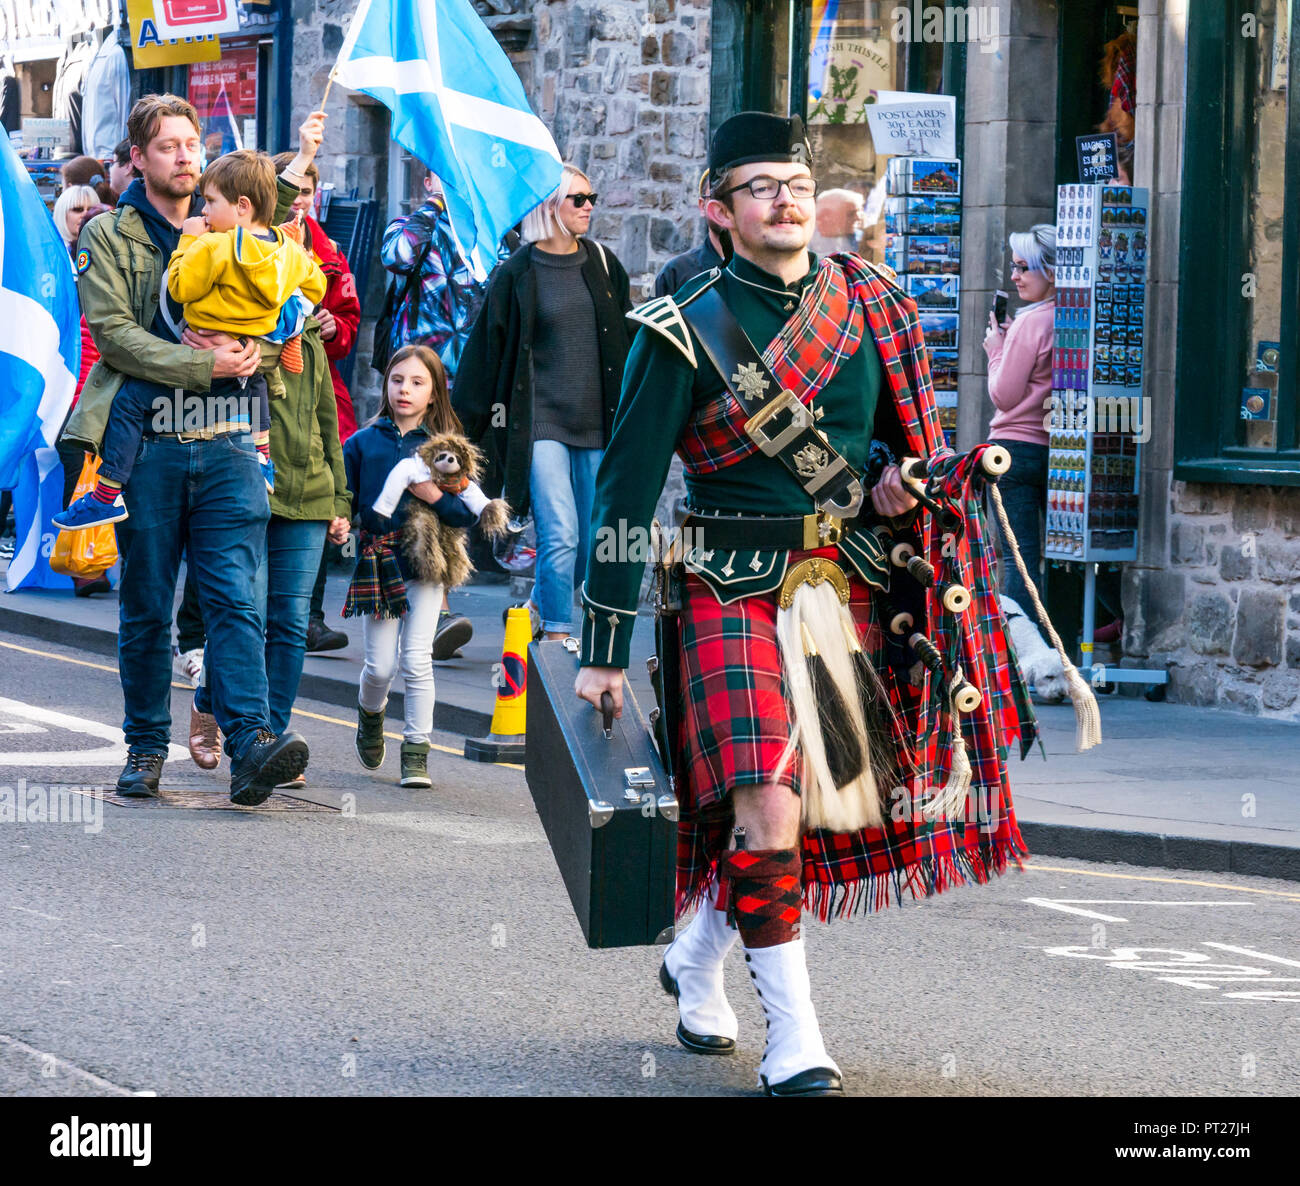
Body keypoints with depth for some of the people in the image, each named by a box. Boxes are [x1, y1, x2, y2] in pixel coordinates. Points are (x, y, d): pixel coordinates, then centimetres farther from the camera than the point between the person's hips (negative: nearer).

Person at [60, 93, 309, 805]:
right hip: (146, 447, -2)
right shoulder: (109, 235, 4)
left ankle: (250, 744, -20)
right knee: (146, 608, 6)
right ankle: (146, 748, 15)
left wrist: (243, 351, -8)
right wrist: (203, 365, -16)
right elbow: (113, 332, -8)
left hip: (226, 446, 2)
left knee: (235, 598, -10)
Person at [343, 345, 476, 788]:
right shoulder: (362, 443, 6)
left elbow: (468, 513, 0)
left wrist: (435, 496, -16)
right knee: (380, 665, 2)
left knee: (416, 660, -8)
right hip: (376, 562, 1)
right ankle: (370, 714, 36)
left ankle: (416, 753, 2)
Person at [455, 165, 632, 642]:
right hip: (541, 421, -4)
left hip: (597, 423, 4)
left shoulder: (602, 263, 9)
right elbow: (486, 349, 1)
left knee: (590, 545, 5)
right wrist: (456, 429, 0)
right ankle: (557, 637, -4)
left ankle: (539, 606, 29)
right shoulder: (516, 273, -1)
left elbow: (627, 341, 17)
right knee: (560, 536, -14)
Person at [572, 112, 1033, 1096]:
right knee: (767, 805, -18)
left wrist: (898, 470, -3)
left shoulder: (869, 303, 5)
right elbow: (626, 494, -6)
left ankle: (699, 957, 36)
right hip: (736, 591, -5)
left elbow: (910, 421, 22)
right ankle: (793, 1037, -9)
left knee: (826, 801, 10)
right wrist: (604, 652, -6)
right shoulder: (685, 332, -8)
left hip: (851, 587, 5)